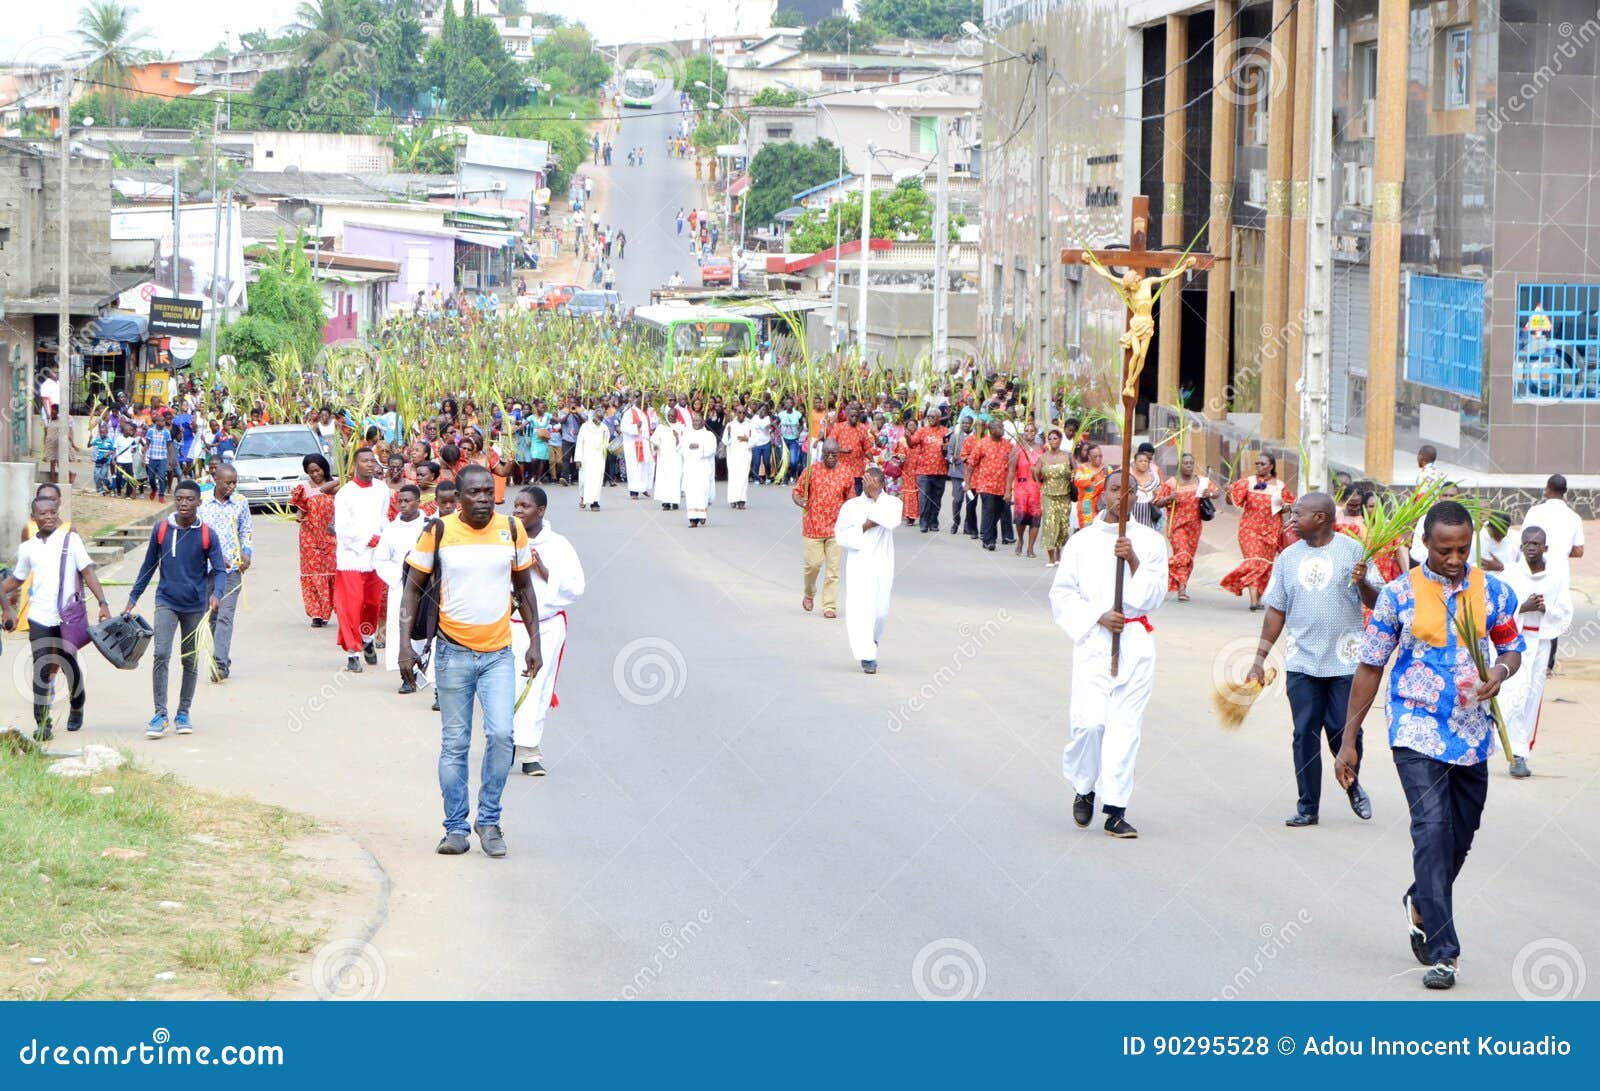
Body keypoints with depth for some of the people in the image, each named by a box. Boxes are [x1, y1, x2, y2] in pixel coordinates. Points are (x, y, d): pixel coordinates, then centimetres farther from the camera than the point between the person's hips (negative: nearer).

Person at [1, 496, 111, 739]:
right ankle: (43, 724, -6)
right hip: (39, 618, 1)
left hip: (68, 616, -1)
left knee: (69, 665, 9)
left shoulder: (70, 540, 1)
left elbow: (88, 573, -3)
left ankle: (77, 708, 35)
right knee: (41, 670, -7)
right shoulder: (28, 547, 9)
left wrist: (102, 603, -13)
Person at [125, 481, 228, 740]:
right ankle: (160, 714, -14)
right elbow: (149, 566, 10)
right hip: (166, 602, -1)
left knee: (191, 660, 9)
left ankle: (183, 713, 22)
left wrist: (216, 594, -24)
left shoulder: (207, 535, -4)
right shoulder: (161, 529, -1)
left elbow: (220, 570, -4)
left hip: (195, 606, 1)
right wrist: (133, 598, 11)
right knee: (161, 654, -16)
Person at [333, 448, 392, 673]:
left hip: (375, 556, 5)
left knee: (373, 603, 13)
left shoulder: (382, 490, 8)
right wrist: (371, 539, -13)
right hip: (351, 556, -5)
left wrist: (384, 542, -1)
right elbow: (342, 528, -11)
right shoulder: (345, 493, -8)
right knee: (351, 605, -8)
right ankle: (352, 653, -3)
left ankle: (368, 640, 38)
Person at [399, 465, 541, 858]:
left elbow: (524, 588, 14)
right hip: (453, 651, -1)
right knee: (454, 744, 3)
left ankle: (489, 820, 3)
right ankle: (456, 828, 12)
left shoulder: (512, 531, 2)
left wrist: (534, 642, 10)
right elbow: (413, 587, 3)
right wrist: (405, 642, -6)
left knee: (501, 734, -13)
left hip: (499, 653, 1)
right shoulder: (439, 532, -4)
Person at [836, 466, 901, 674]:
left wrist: (876, 496, -18)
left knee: (881, 610, 4)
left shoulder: (890, 503, 2)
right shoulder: (851, 506, 2)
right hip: (859, 562, -1)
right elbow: (841, 534, 0)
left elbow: (892, 520, -19)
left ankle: (872, 641, 34)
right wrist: (864, 527, -13)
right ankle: (867, 656, -12)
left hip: (883, 565, 1)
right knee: (860, 608, -13)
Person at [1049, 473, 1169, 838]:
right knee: (1089, 722, -13)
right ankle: (1084, 789, 13)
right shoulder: (1081, 542, 6)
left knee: (1126, 725, -3)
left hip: (1136, 643, 1)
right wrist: (1098, 617, -8)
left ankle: (1115, 810, 1)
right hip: (1093, 640, -1)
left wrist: (1134, 562, -13)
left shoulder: (1150, 542, 7)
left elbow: (1152, 596, 0)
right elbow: (1061, 594, 5)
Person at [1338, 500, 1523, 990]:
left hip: (1472, 734, 4)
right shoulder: (1399, 594, -4)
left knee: (1460, 836, 14)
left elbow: (1512, 649, 15)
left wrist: (1501, 671, -11)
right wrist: (1348, 741, 2)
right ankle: (1442, 952, -16)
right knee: (1432, 828, -16)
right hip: (1417, 731, -4)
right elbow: (1370, 667, 2)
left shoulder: (1493, 592, 3)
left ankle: (1420, 903, 44)